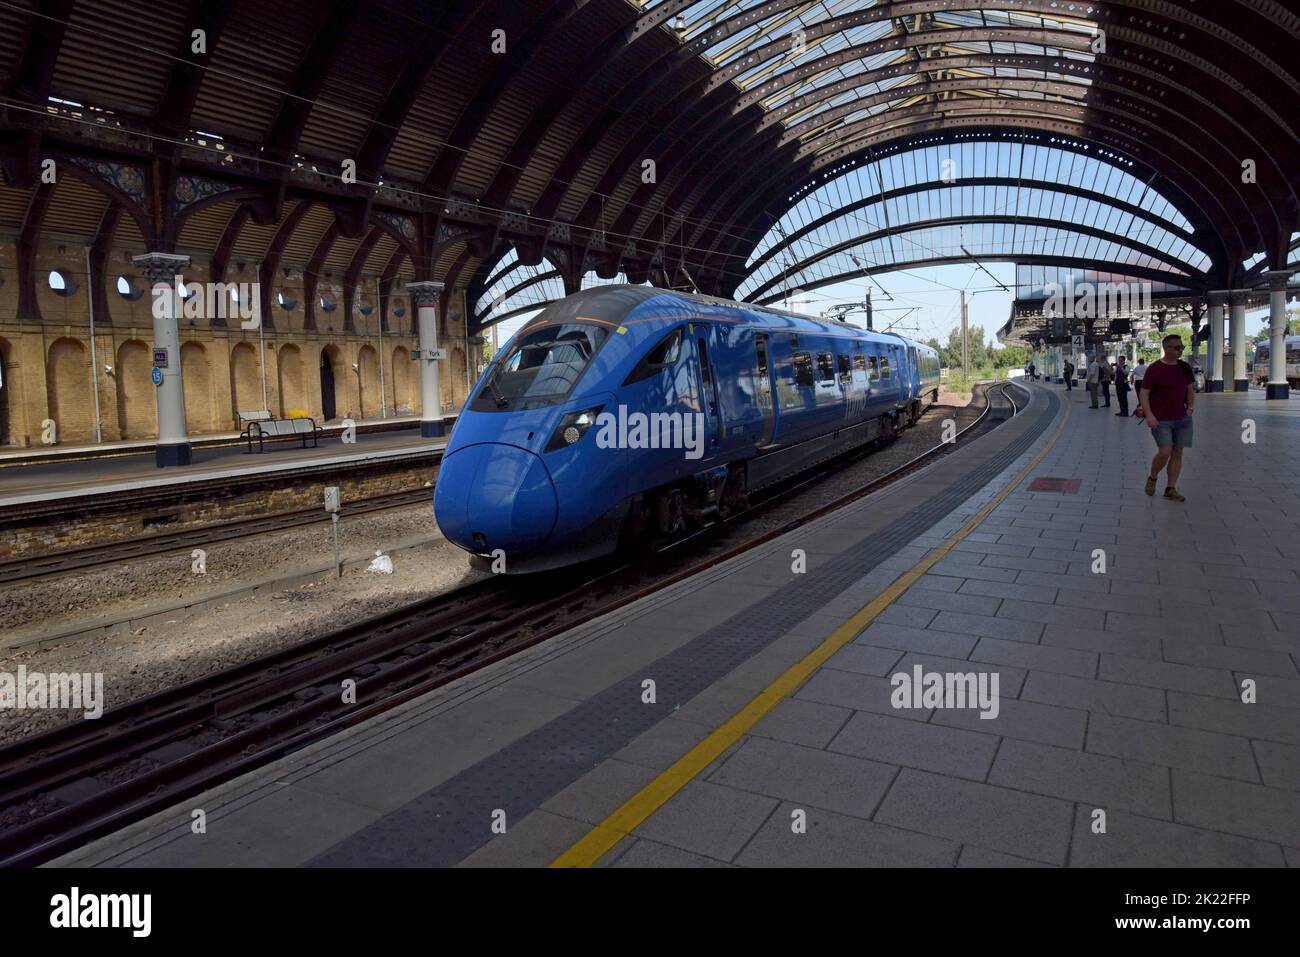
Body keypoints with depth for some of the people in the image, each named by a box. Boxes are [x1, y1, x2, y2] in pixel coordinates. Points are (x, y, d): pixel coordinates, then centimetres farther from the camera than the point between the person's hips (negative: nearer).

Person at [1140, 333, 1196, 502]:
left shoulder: (1184, 367, 7)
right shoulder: (1154, 369, -8)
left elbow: (1190, 390, 18)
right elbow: (1143, 394, -8)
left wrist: (1190, 407, 3)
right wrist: (1149, 415, -17)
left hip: (1182, 419, 5)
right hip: (1161, 420, -5)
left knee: (1177, 453, 4)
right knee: (1165, 452, -14)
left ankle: (1171, 489, 12)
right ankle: (1152, 478, 13)